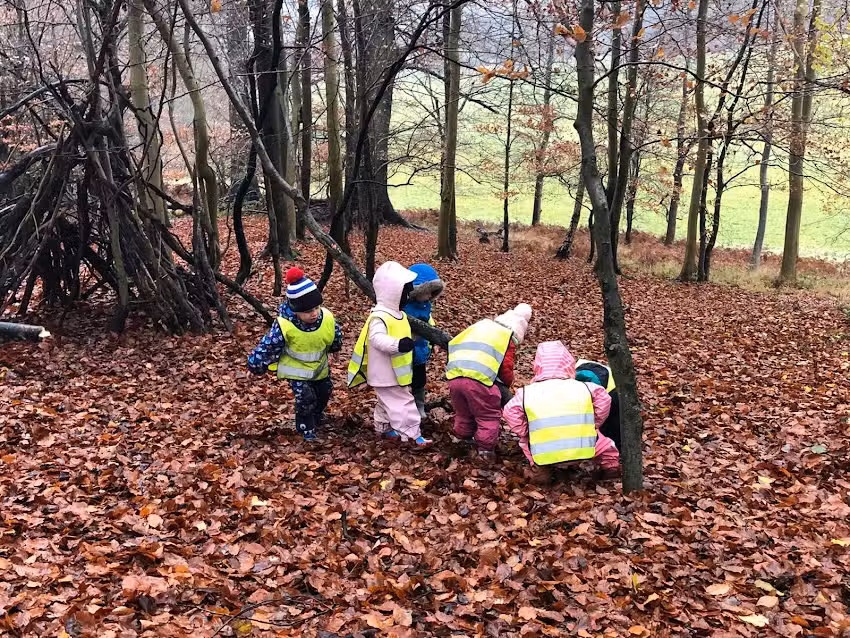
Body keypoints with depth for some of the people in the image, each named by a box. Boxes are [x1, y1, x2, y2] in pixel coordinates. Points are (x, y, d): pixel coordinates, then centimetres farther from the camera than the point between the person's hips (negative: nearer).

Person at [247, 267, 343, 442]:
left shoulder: (327, 318, -25)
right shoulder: (284, 326, -36)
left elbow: (336, 336, 0)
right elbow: (268, 346, -20)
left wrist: (334, 347, 19)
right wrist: (257, 363, -9)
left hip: (319, 366, 5)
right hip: (296, 368, -5)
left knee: (324, 392, 20)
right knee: (305, 397, -15)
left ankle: (316, 415, 51)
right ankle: (306, 428, 11)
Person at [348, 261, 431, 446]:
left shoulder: (398, 314, 7)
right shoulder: (379, 317, -25)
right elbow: (377, 338, -40)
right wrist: (398, 345, -53)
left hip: (395, 372, 10)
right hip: (386, 374, -10)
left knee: (387, 402, 24)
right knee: (402, 403, -6)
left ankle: (383, 428, 39)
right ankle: (412, 435, 0)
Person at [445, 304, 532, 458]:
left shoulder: (481, 325, 27)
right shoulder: (508, 337, 9)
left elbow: (453, 345, 30)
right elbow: (506, 368, 3)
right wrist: (508, 384, 24)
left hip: (454, 377, 6)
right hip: (478, 380, -6)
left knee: (463, 414, 27)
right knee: (489, 416, 14)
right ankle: (485, 450, 16)